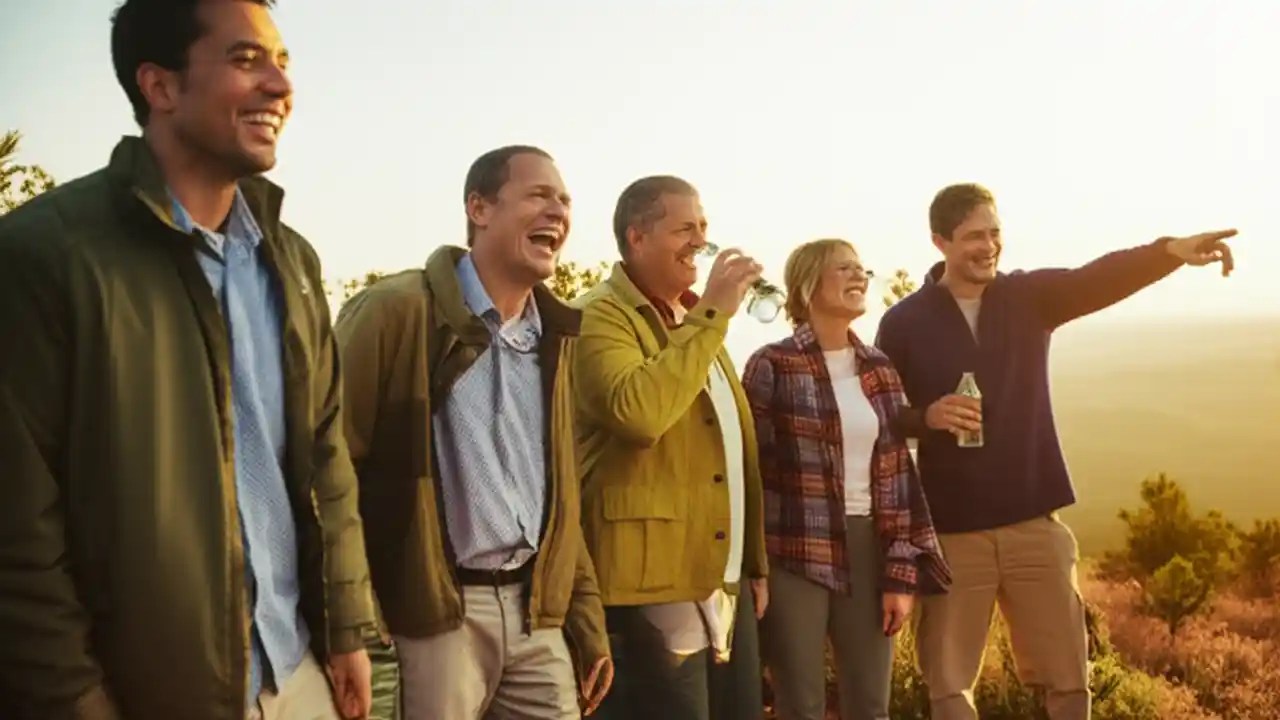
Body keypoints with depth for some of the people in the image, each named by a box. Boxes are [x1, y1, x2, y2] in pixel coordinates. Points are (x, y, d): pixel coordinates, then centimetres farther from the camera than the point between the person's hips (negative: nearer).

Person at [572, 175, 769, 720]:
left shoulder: (696, 321, 19)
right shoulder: (600, 317, -9)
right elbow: (635, 412, -29)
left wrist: (755, 562, 19)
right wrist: (711, 316, -21)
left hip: (727, 586, 8)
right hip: (652, 590, -8)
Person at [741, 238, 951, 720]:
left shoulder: (879, 369, 10)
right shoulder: (772, 366, -5)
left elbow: (899, 473, 9)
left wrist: (902, 571, 3)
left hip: (868, 552, 5)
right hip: (797, 557, -5)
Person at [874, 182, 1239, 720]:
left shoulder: (1030, 296, 3)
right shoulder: (903, 323, -2)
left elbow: (1101, 277, -15)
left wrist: (1171, 250, -34)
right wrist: (926, 417, -19)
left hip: (1034, 521, 2)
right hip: (951, 530, -2)